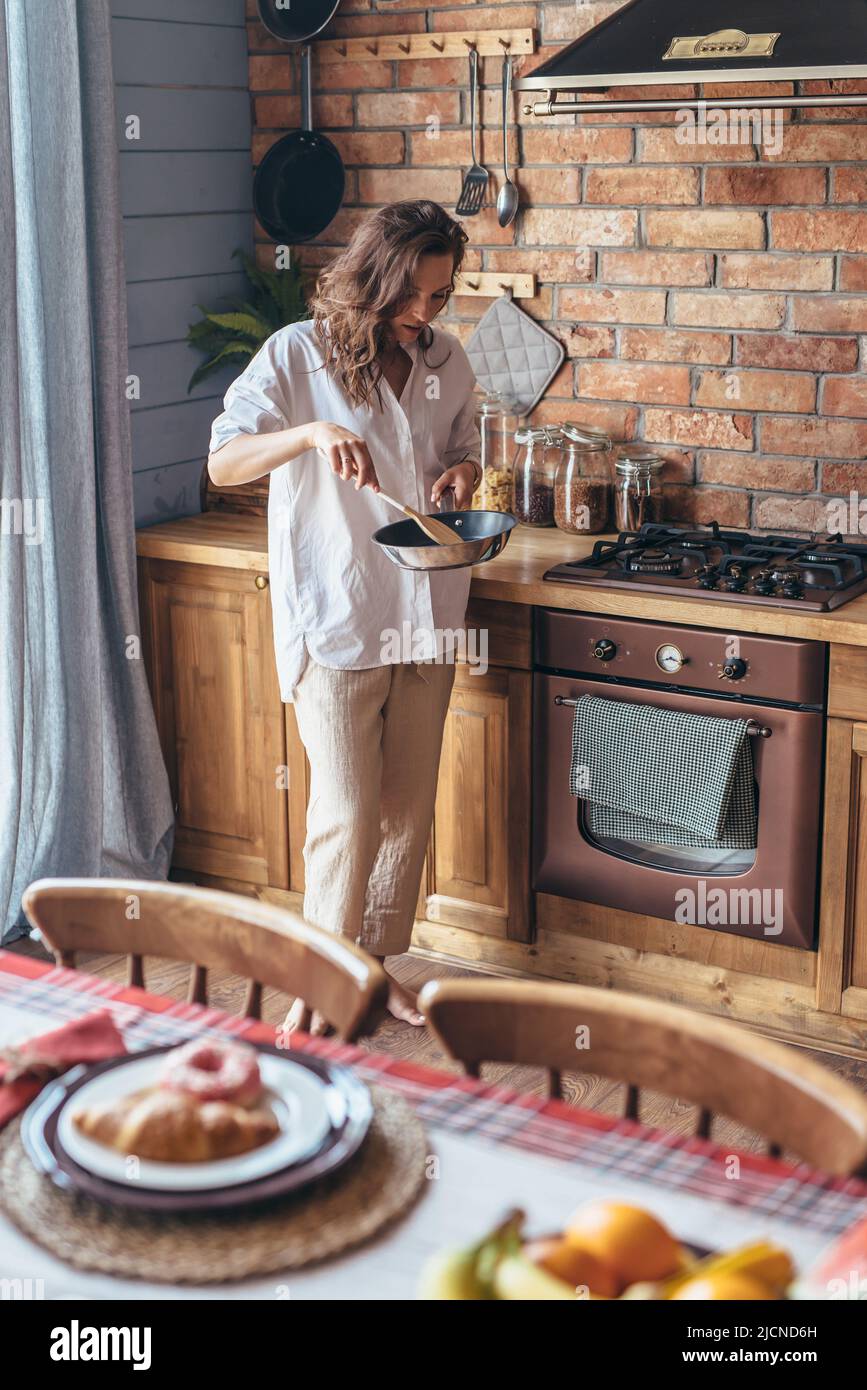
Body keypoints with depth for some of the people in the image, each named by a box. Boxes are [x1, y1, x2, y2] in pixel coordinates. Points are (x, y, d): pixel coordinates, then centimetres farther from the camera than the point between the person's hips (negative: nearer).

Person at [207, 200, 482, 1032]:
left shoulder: (447, 361, 6)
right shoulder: (299, 355, -8)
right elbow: (224, 462, -13)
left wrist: (461, 478, -5)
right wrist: (311, 434, -30)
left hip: (424, 614, 5)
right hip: (334, 617, -5)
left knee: (410, 808, 12)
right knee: (348, 815, -5)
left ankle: (379, 962, 29)